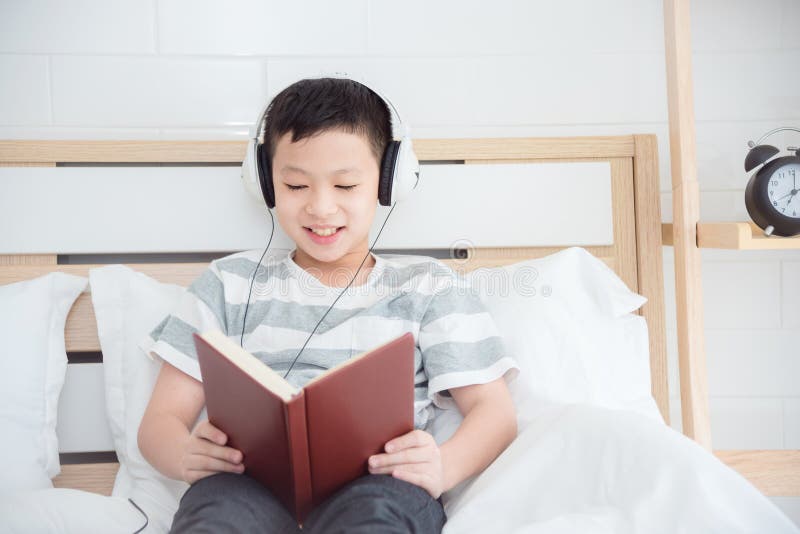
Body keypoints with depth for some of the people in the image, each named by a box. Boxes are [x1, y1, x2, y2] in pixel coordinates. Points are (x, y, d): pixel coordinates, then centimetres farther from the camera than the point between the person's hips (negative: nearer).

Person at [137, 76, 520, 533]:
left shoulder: (429, 287, 19)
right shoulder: (229, 284, 21)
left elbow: (494, 411, 10)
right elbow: (161, 419, 16)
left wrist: (443, 468, -14)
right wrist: (186, 456, -10)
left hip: (378, 483, 0)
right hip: (250, 480, 1)